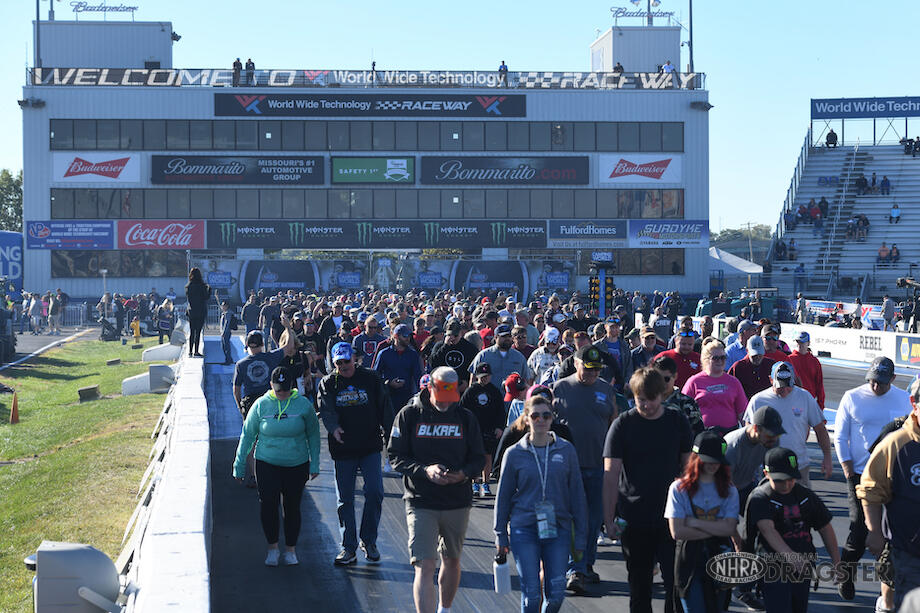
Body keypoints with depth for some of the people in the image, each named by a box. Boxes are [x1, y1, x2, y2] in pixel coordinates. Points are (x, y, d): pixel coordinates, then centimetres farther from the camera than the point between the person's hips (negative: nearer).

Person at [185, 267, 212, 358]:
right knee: (198, 332, -1)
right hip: (201, 312, -4)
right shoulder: (202, 286, -12)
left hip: (191, 312, 4)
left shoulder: (188, 286, 0)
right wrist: (209, 289, 7)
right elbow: (207, 298, -7)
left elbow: (187, 298, 9)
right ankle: (196, 352, -2)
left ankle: (190, 351, 11)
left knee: (192, 332, 11)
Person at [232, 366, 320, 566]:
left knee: (292, 507, 6)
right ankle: (272, 548, 6)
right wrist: (239, 465, 7)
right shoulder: (261, 405, -2)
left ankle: (290, 549, 23)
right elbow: (247, 435, 5)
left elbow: (313, 435, 8)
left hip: (297, 465, 1)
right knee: (267, 505, -12)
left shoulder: (303, 405, -2)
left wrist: (314, 464, 5)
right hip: (266, 464, 0)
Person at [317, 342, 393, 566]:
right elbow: (326, 409, -11)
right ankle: (349, 548, 11)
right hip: (342, 450, 0)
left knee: (374, 493, -8)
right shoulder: (328, 384, 3)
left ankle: (368, 541, 9)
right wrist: (334, 428, -31)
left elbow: (384, 406, 6)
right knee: (345, 499, 4)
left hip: (371, 447, 0)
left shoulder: (370, 378, 4)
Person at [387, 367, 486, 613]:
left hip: (458, 503, 3)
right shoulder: (409, 415, -3)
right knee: (424, 567, -12)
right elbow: (395, 456, -3)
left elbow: (479, 458, 8)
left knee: (452, 561, 18)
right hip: (420, 503, -3)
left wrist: (464, 473, -14)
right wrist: (425, 470, -19)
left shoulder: (465, 417, 3)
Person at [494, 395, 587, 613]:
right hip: (523, 529, -1)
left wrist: (580, 535, 7)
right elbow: (503, 496, 7)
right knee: (531, 595, -6)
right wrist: (501, 535, 8)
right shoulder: (515, 454, 1)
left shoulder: (566, 451, 4)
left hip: (558, 528, 1)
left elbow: (577, 494, 8)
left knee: (556, 595, -1)